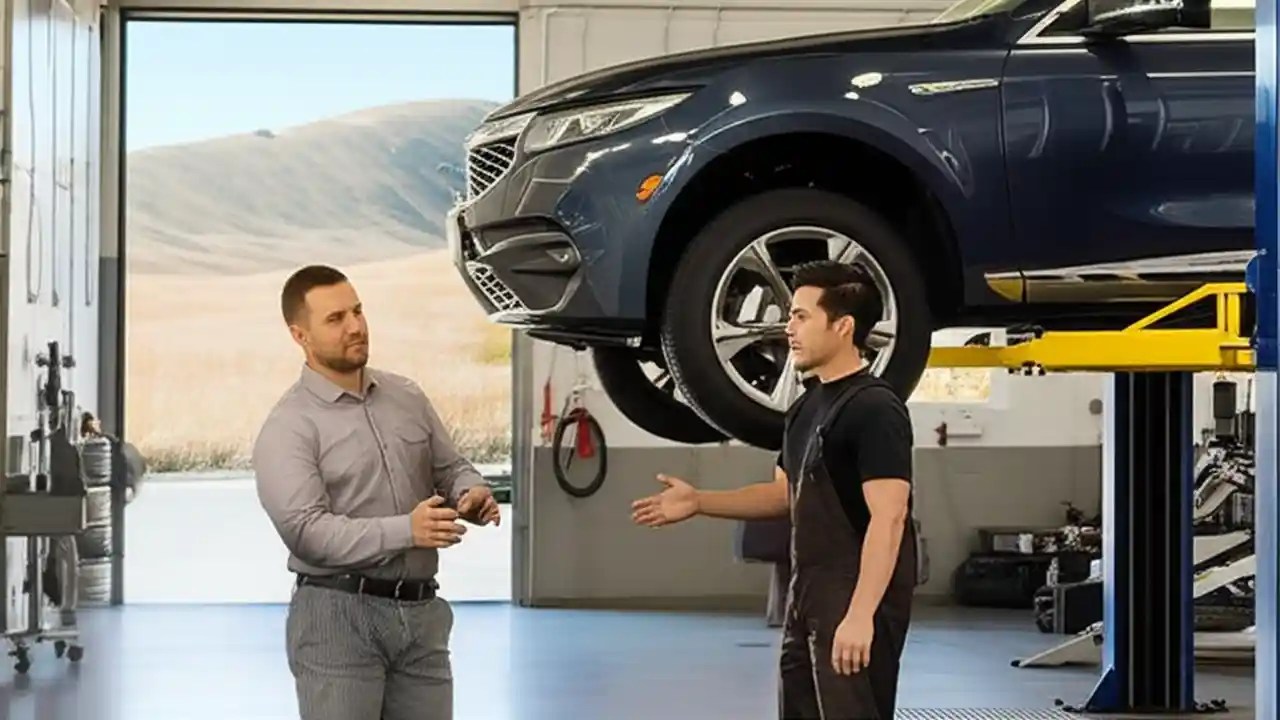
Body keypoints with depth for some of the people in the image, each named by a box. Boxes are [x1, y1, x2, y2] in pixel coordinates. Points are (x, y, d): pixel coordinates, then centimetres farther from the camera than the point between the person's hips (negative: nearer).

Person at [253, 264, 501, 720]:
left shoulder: (407, 397, 11)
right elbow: (305, 530, -18)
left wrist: (473, 493, -7)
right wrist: (406, 531, -28)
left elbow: (450, 469, 19)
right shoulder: (289, 427, -8)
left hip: (420, 613, 6)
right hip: (337, 616, -6)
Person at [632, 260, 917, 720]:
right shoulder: (807, 407, 13)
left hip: (856, 601, -10)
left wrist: (861, 613, -29)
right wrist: (698, 502, 14)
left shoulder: (875, 409, -16)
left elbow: (888, 517, -23)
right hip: (807, 597, 10)